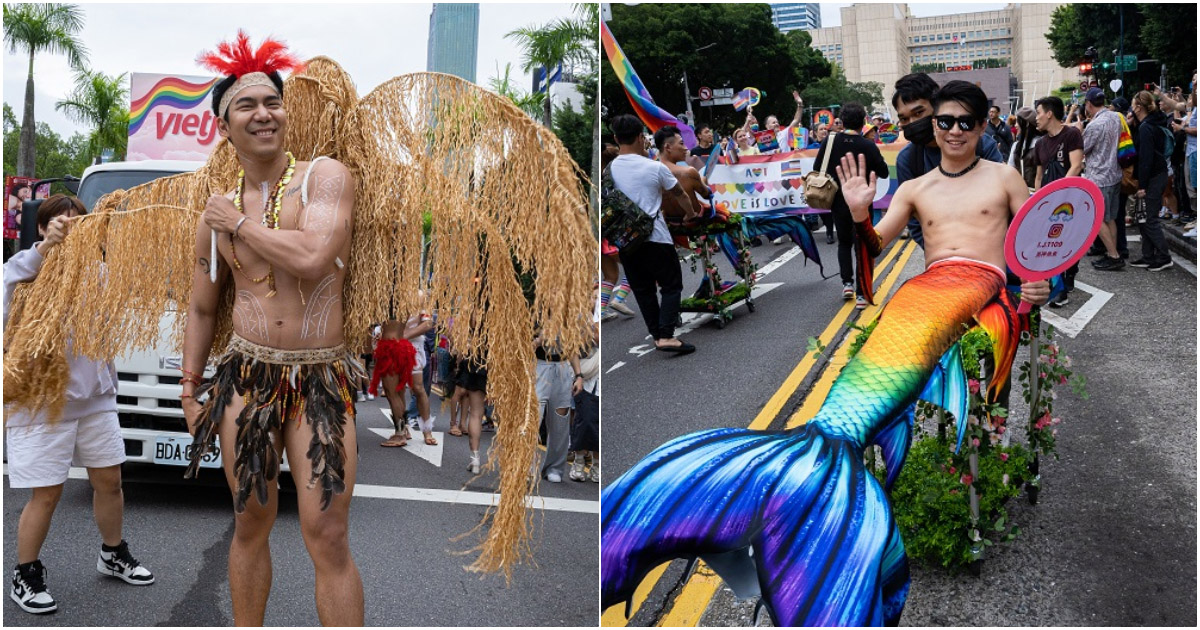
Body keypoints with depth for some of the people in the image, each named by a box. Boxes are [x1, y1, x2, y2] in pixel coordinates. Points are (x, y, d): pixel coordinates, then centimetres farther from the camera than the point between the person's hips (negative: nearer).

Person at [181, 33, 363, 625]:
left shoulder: (325, 177, -5)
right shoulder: (216, 212, 7)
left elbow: (314, 258, -24)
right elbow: (202, 309, 17)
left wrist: (240, 223, -10)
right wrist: (190, 389, 15)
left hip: (321, 380, -3)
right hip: (246, 376, 4)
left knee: (328, 537, -5)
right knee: (250, 523, 12)